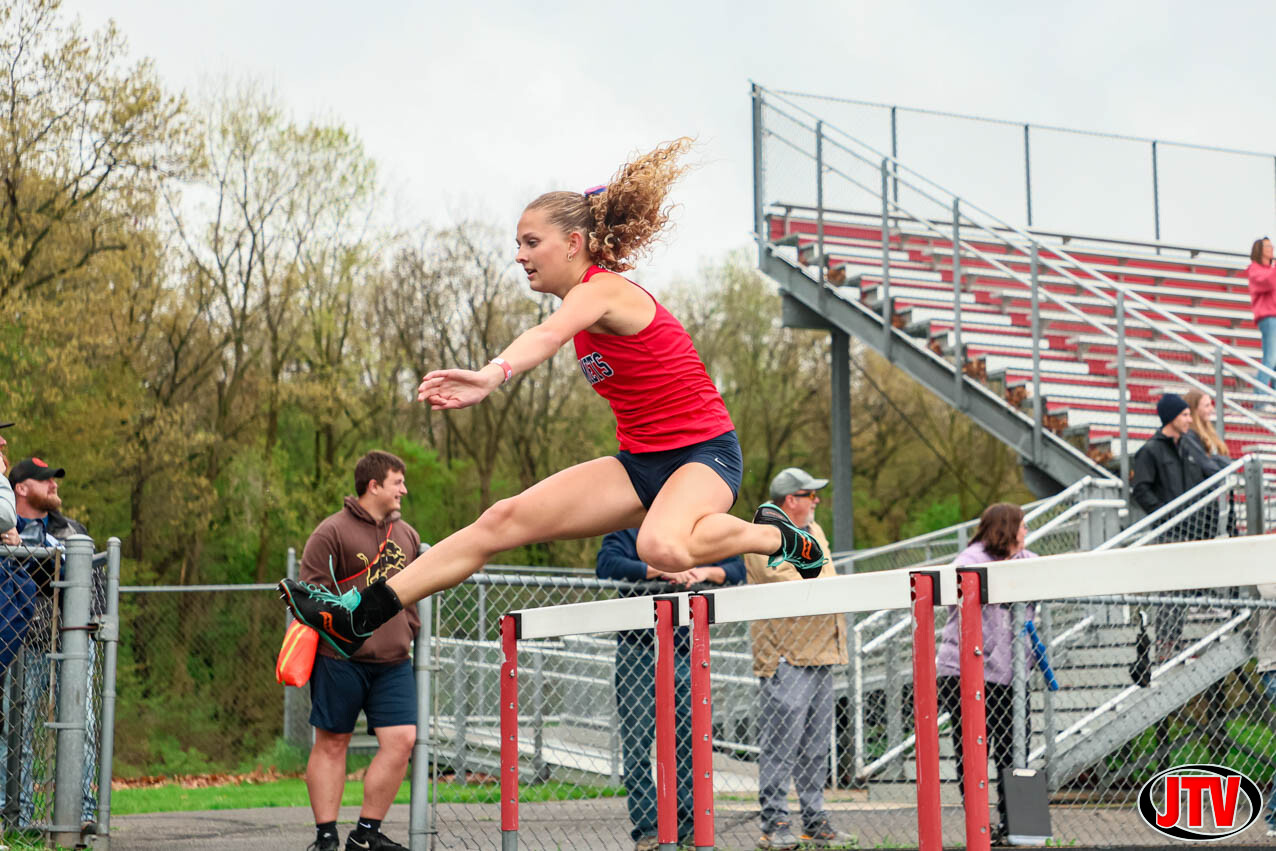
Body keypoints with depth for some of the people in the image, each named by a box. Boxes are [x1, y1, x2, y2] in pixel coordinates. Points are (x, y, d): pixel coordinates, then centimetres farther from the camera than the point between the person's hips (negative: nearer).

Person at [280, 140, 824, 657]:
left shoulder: (603, 290, -18)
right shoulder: (588, 301, 11)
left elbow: (548, 336, -40)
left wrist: (494, 374, -59)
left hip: (702, 452, -9)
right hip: (641, 461, 9)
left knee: (661, 549, -39)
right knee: (505, 520, -5)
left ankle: (775, 534, -8)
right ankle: (360, 615, -4)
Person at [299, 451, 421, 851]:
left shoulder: (407, 535, 15)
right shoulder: (332, 532, -6)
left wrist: (408, 629, 14)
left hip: (393, 661, 6)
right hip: (340, 658, -5)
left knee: (401, 741, -4)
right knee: (332, 743, 3)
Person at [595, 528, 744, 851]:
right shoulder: (627, 530, 3)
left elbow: (737, 568, 9)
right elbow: (607, 564, -15)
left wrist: (705, 572, -11)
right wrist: (662, 570, -20)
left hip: (684, 651, 3)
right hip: (637, 650, -3)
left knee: (690, 740, 1)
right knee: (636, 742, -2)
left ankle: (690, 825, 11)